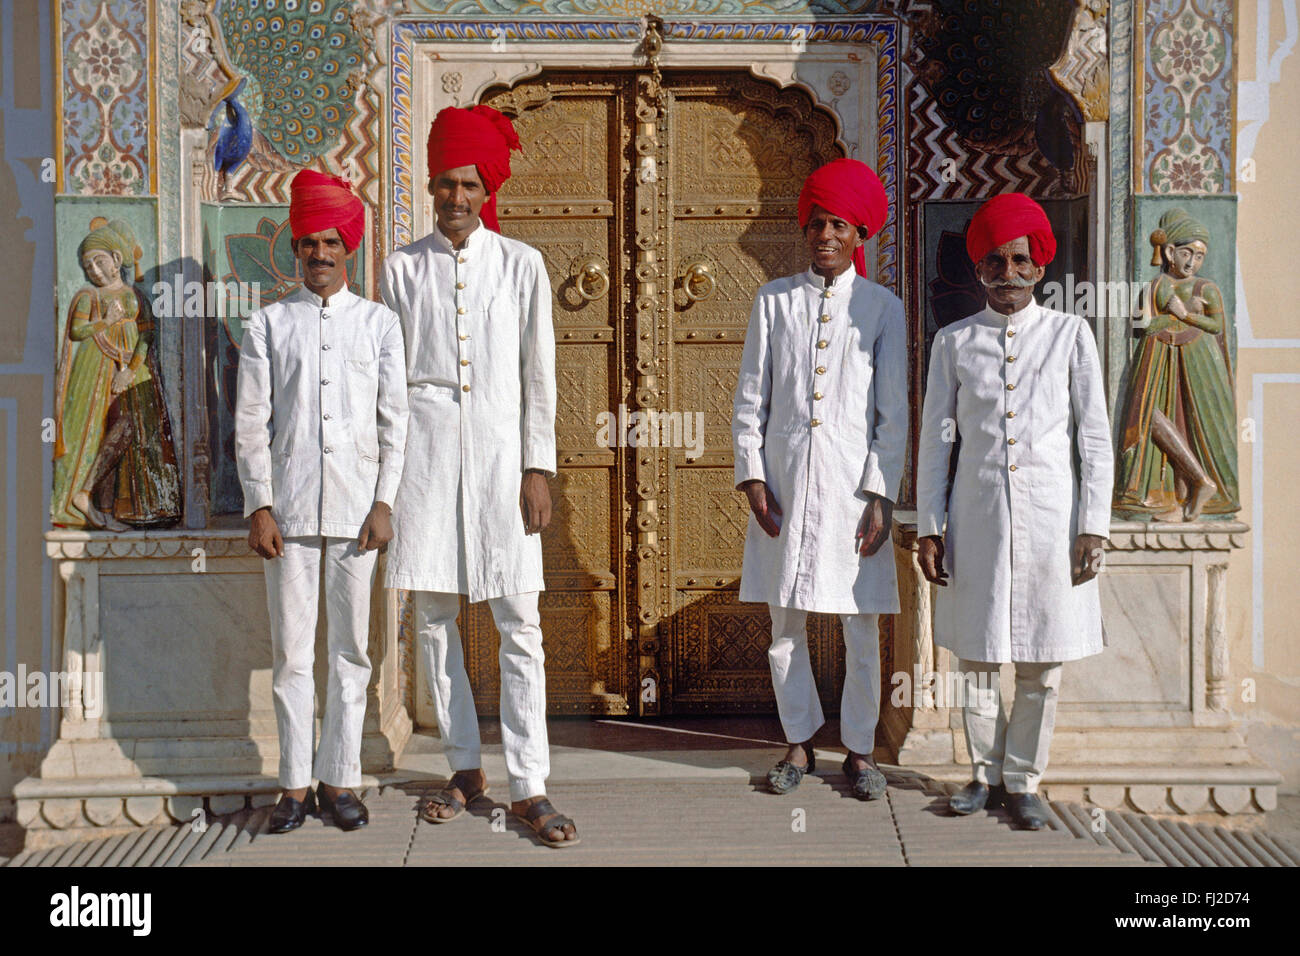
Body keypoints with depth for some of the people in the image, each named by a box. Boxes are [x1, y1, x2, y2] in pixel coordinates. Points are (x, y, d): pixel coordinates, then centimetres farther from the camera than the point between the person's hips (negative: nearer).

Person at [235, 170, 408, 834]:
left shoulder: (380, 324, 9)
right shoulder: (268, 325, 9)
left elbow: (394, 420, 5)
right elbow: (250, 424, 5)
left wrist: (384, 503, -3)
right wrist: (258, 507, -3)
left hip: (357, 508, 0)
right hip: (288, 507, 0)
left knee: (351, 647, 5)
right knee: (291, 651, 4)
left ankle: (340, 780, 16)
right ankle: (295, 785, 16)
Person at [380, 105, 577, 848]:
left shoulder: (522, 265, 5)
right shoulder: (404, 268, 8)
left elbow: (539, 374, 3)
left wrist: (538, 468, -3)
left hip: (499, 450, -2)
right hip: (426, 449, 2)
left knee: (520, 623, -3)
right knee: (433, 618, 6)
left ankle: (529, 786, 5)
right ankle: (467, 769, 21)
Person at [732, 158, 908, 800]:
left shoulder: (882, 308, 5)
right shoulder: (774, 300, 8)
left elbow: (893, 412, 3)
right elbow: (750, 397, 8)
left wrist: (881, 493, -5)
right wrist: (752, 476, -1)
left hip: (851, 482, -1)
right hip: (784, 477, 1)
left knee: (861, 628, 3)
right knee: (785, 625, 7)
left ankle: (859, 748, 20)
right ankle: (799, 742, 24)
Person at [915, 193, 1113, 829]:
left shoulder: (1070, 335, 4)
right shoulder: (954, 341, 6)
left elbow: (1095, 438, 3)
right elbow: (935, 440, 7)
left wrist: (1092, 528, -4)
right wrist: (928, 528, 2)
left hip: (1049, 519, -1)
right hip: (977, 519, 1)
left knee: (1041, 664, 5)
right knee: (976, 658, 8)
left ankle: (1023, 781, 22)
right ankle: (986, 774, 26)